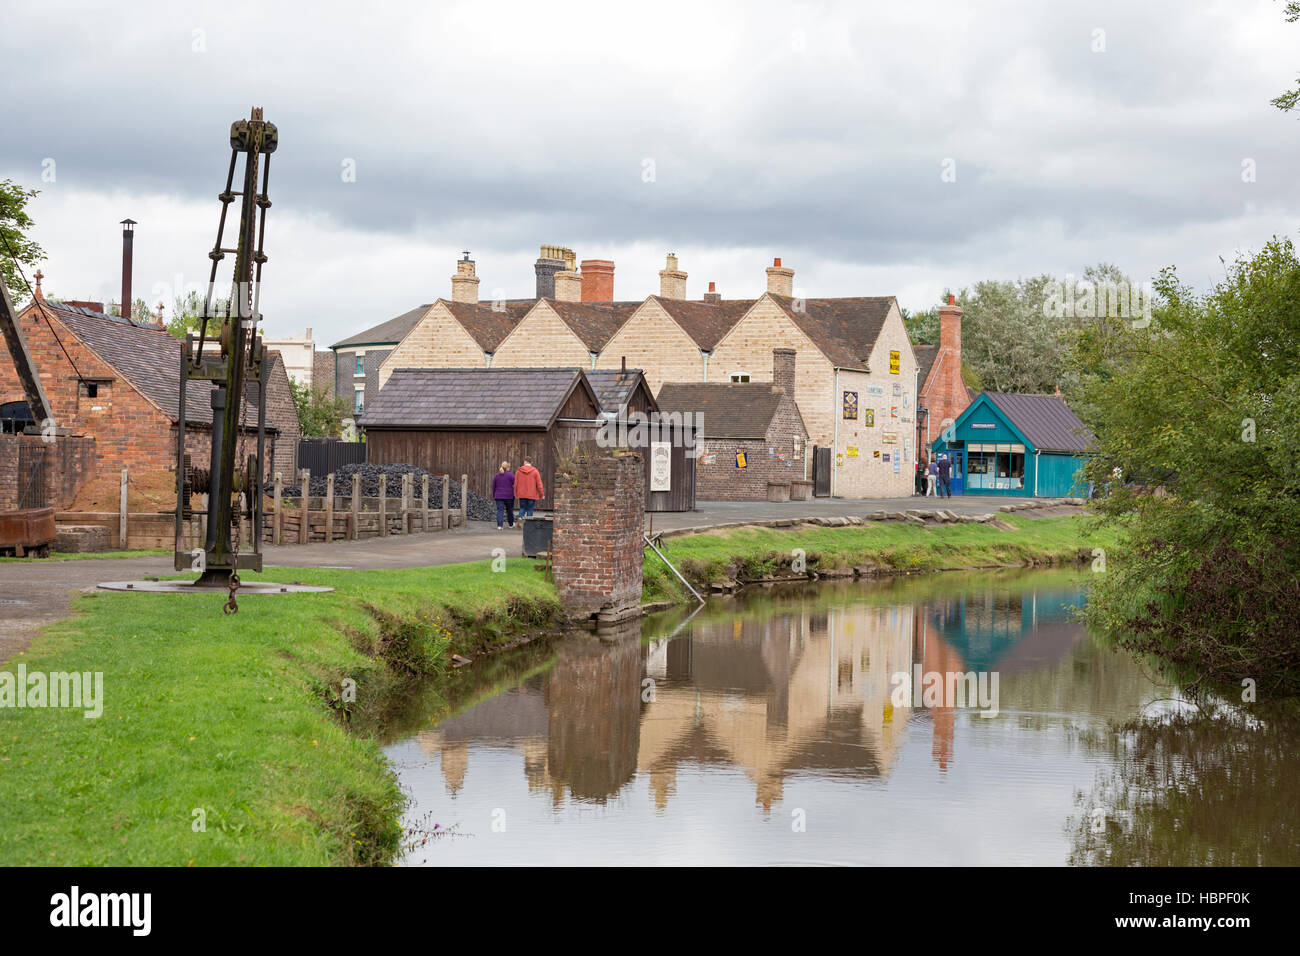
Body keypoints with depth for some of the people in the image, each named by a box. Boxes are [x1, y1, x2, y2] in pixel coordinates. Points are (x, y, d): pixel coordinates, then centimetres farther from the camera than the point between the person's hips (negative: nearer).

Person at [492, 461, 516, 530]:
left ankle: (499, 525, -16)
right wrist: (515, 494, 6)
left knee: (500, 510, -2)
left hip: (499, 496, 2)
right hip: (509, 496, -2)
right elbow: (515, 485, -7)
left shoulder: (496, 475, 5)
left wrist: (494, 495, 19)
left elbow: (493, 486, 10)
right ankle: (511, 524, 29)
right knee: (509, 510, 15)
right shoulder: (510, 475, -7)